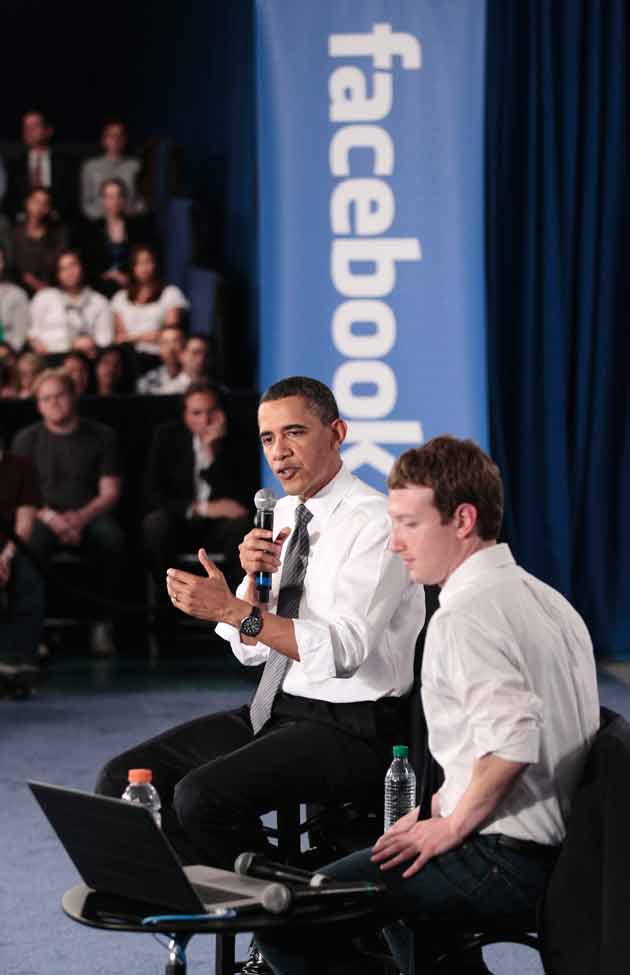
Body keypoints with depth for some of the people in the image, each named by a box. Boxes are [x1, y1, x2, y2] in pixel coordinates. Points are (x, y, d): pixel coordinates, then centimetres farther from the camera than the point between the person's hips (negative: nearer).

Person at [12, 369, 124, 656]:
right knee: (31, 540, -37)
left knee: (111, 537, -35)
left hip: (89, 516, 0)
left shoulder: (101, 436, 10)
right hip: (45, 517, 0)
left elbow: (110, 492, 4)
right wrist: (50, 517, -16)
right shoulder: (27, 439, 12)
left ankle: (103, 623, -25)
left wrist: (82, 517, -16)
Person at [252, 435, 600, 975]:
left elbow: (512, 742, -30)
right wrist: (444, 806, 15)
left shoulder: (465, 615, -17)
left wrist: (453, 825, -16)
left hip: (498, 861, -10)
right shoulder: (541, 597, 13)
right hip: (555, 846, 10)